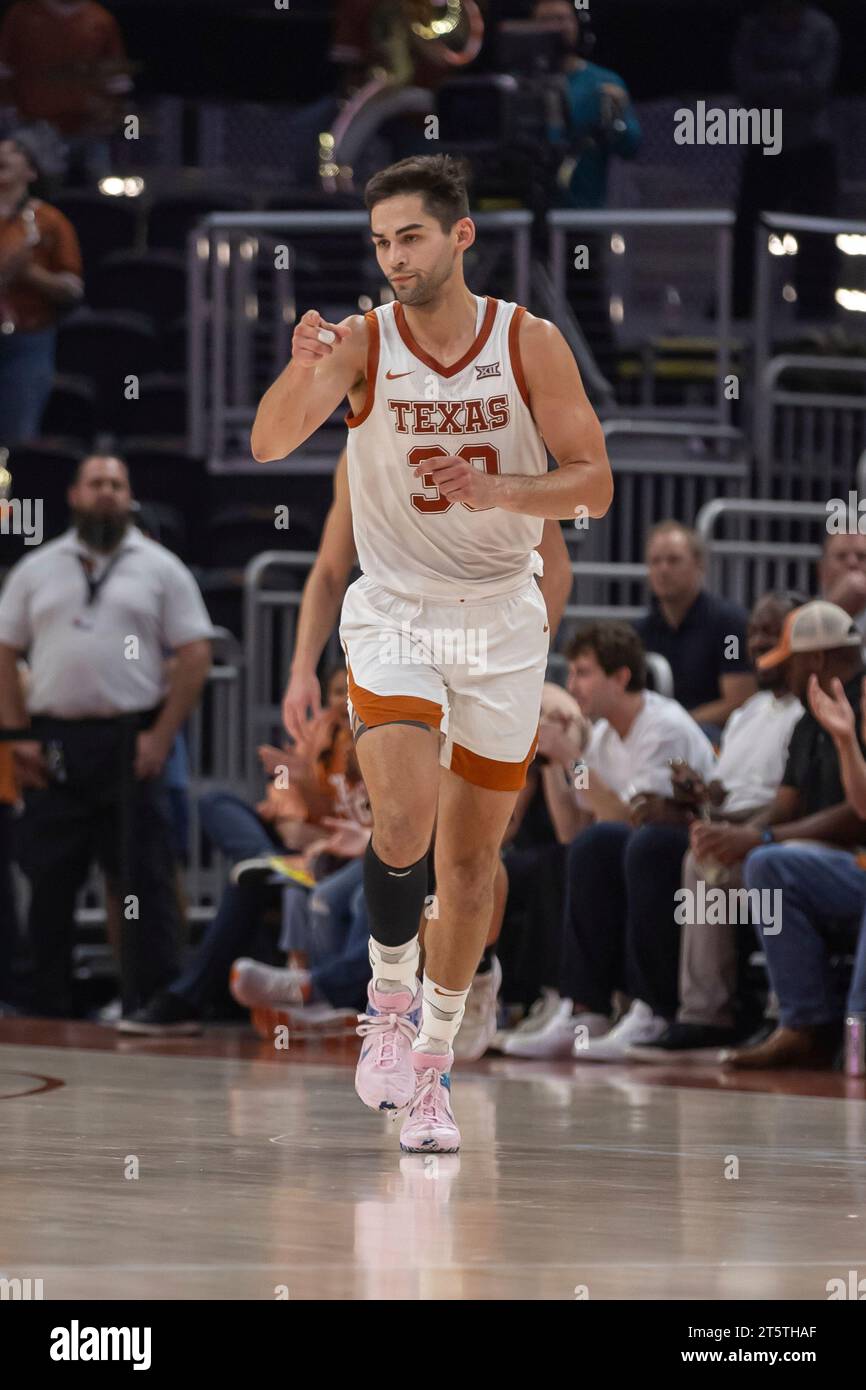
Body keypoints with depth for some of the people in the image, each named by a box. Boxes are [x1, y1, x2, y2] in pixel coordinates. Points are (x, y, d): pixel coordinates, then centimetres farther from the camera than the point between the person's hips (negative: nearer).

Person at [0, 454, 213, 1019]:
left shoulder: (161, 570, 7)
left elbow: (195, 656, 2)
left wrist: (160, 738, -8)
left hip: (131, 744, -2)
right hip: (54, 748, 2)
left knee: (147, 882, -6)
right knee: (50, 882, 4)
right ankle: (49, 1012, 10)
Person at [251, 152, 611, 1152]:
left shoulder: (530, 344, -8)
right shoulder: (362, 344, -10)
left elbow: (594, 483, -7)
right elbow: (269, 443, -24)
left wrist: (499, 491, -26)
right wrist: (301, 370, -45)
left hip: (502, 618, 1)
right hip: (394, 612, -1)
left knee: (471, 852, 7)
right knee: (402, 822, -22)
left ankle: (432, 1063, 21)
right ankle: (391, 1002, 0)